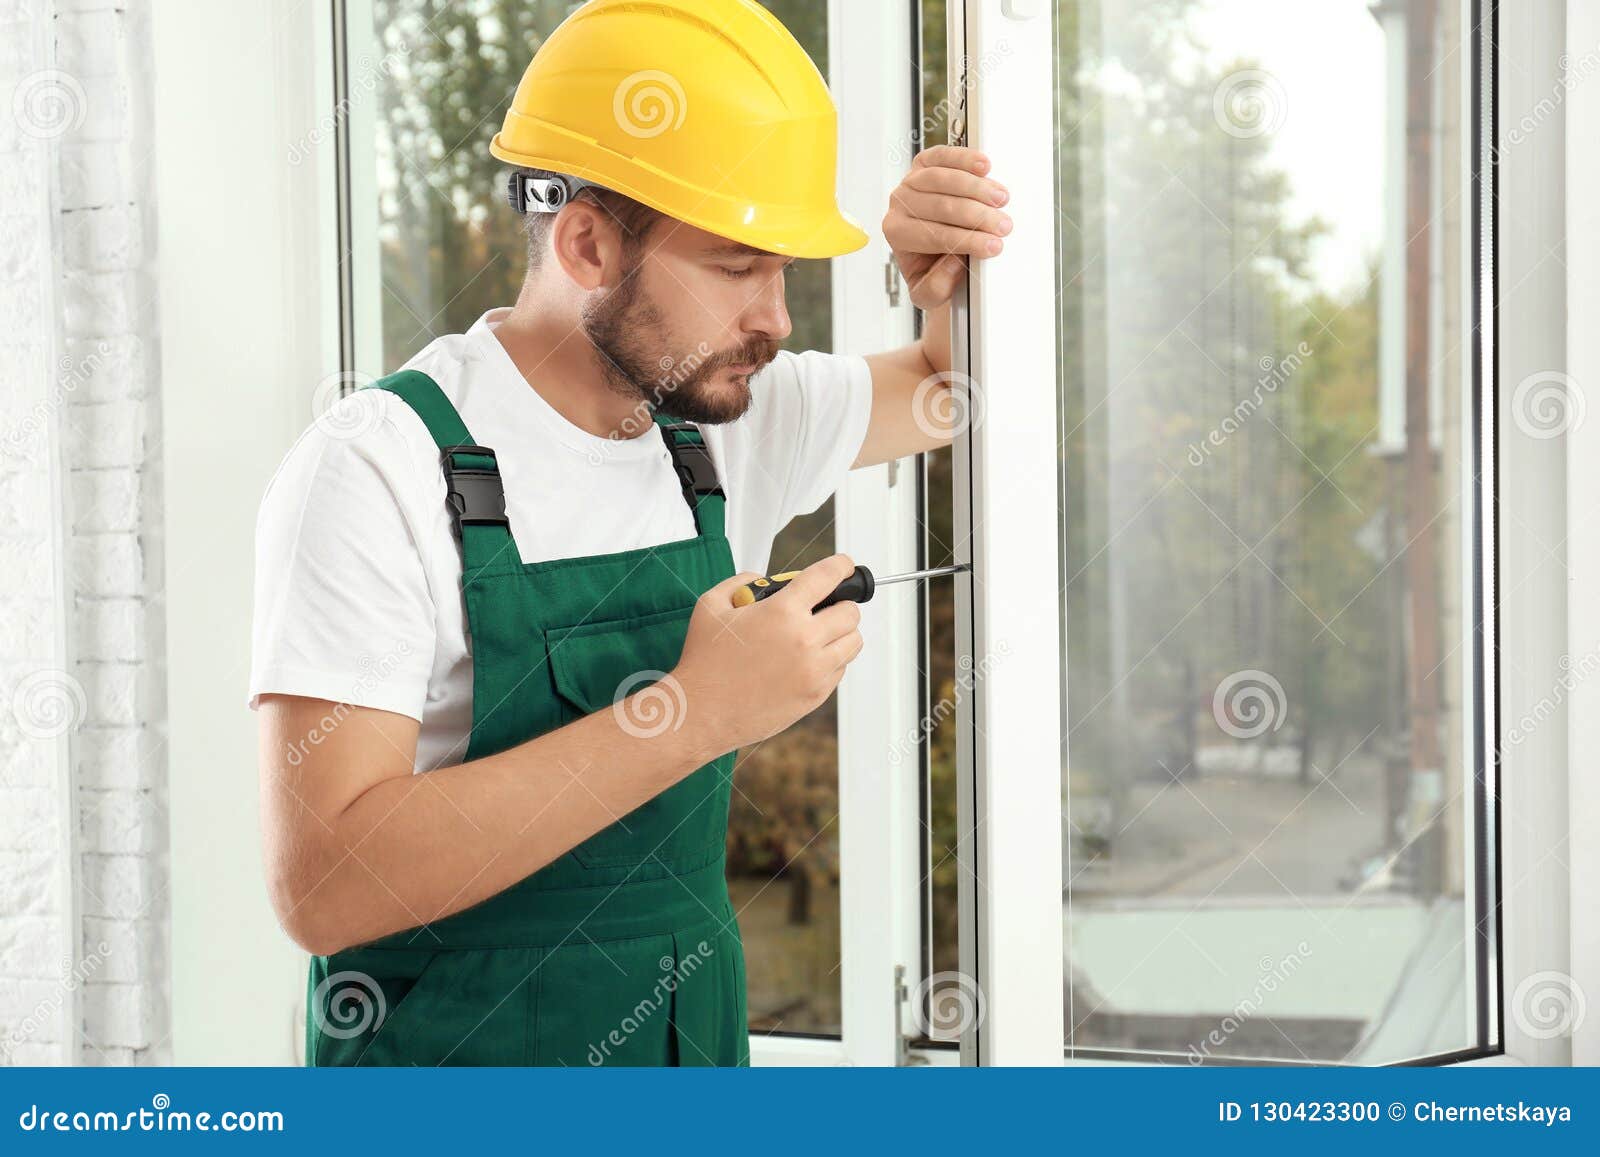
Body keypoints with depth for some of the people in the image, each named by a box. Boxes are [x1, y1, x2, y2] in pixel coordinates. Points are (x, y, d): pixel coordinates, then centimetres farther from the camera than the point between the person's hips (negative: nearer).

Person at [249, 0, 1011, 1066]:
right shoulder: (376, 471, -19)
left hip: (702, 1041, 6)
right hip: (456, 1059, -6)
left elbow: (955, 386, 18)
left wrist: (954, 285, -6)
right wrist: (693, 716, -30)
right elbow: (320, 886, -27)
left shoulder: (732, 419, 0)